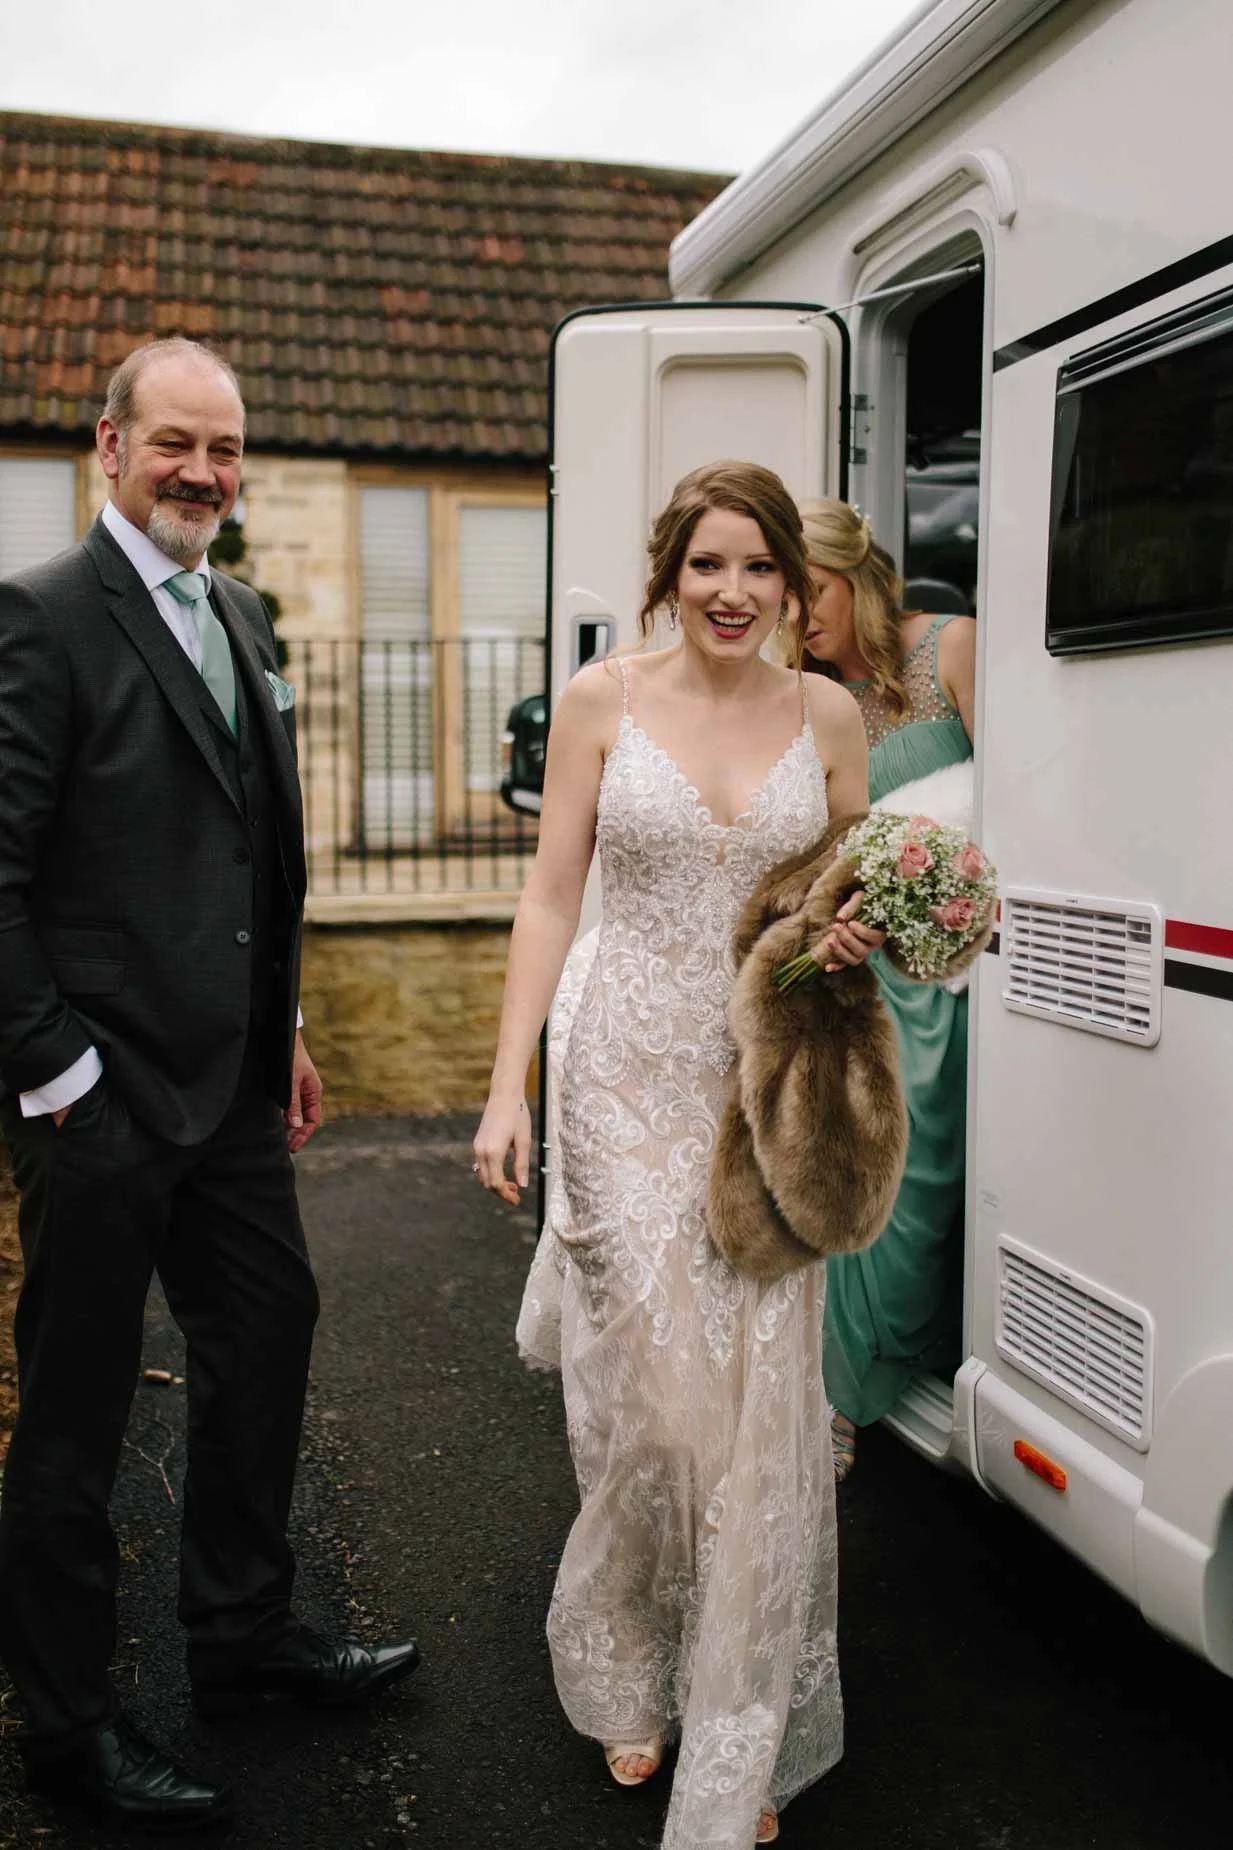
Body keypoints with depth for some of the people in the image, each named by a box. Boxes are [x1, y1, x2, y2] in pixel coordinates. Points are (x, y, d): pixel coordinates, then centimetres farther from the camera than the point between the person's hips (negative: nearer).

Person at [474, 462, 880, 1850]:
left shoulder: (827, 715, 5)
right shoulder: (603, 700, 0)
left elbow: (857, 893, 16)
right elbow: (551, 894, 1)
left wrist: (861, 935, -9)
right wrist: (506, 1090, -4)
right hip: (629, 1074, -1)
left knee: (761, 1402, 2)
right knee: (649, 1385, 3)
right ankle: (628, 1681, 32)